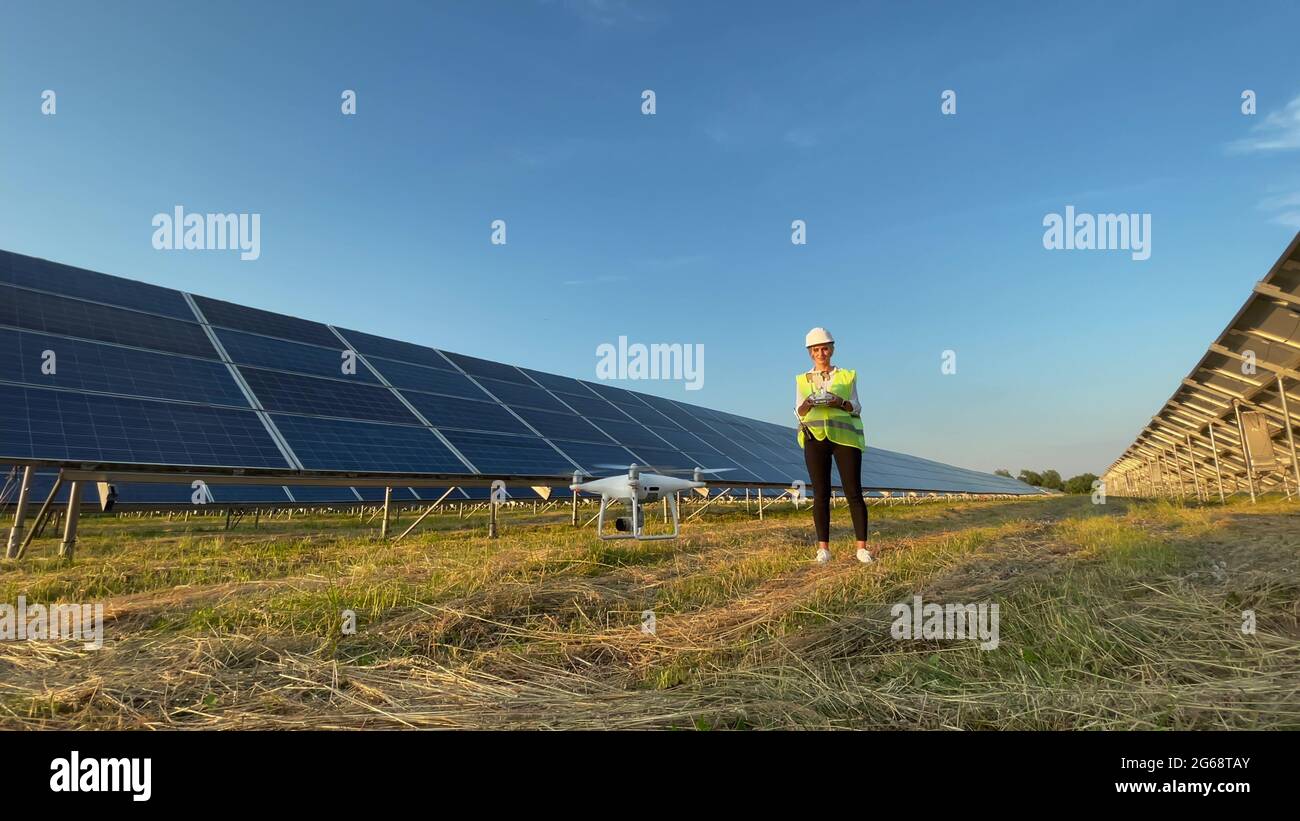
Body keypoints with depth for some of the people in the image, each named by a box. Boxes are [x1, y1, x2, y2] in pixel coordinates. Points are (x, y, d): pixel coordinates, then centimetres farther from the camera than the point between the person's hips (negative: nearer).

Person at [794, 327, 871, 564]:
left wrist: (841, 403, -13)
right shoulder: (802, 380, 15)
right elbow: (798, 412, 9)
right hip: (815, 437, 1)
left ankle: (862, 547, -1)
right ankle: (823, 548, 2)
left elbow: (857, 408, 8)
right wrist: (807, 403, -13)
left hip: (844, 436, 0)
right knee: (821, 494, -1)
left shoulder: (847, 376, 13)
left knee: (854, 492, -5)